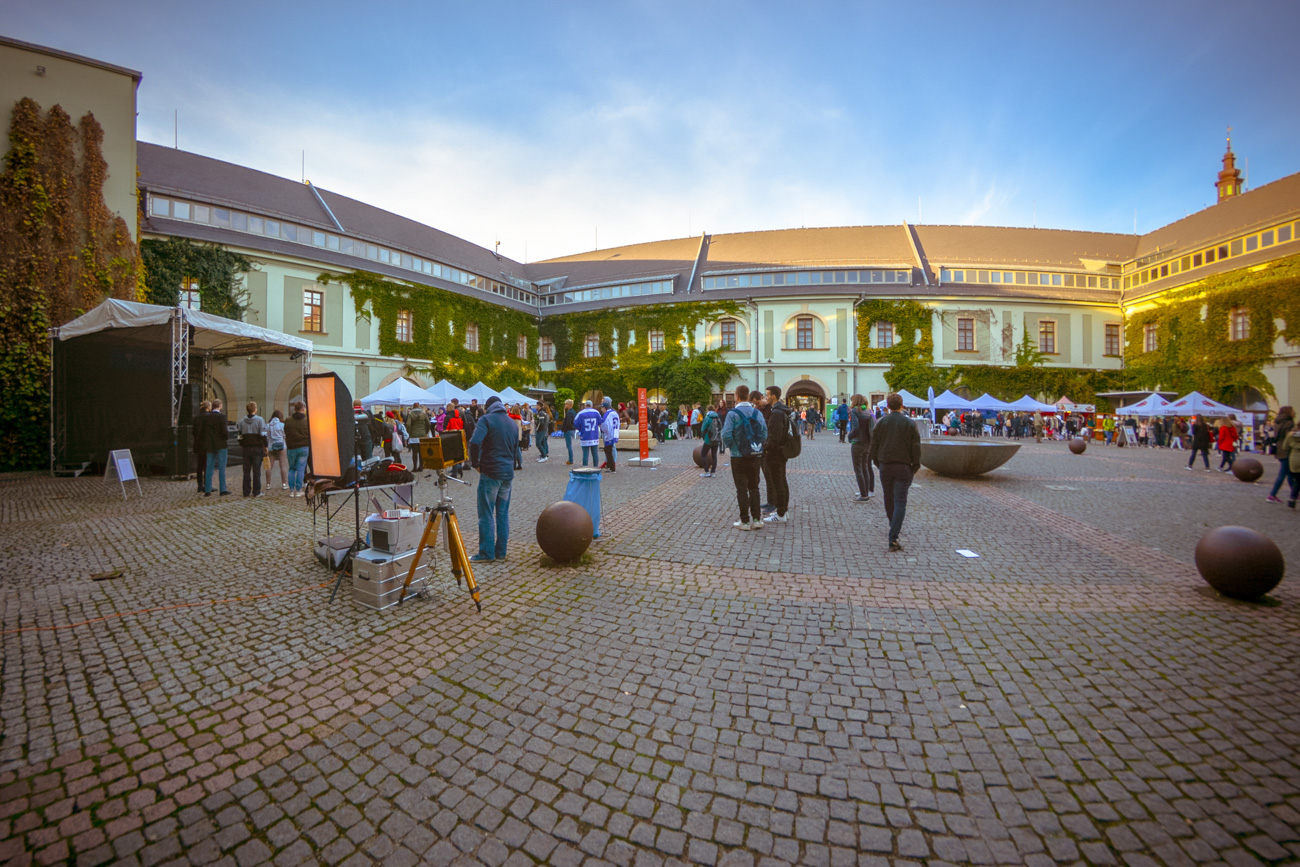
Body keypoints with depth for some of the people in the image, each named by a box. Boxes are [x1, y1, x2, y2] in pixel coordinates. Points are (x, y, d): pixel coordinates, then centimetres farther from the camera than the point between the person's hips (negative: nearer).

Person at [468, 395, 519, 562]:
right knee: (503, 514, 11)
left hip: (490, 473, -6)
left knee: (486, 515, 1)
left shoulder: (486, 419, -7)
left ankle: (486, 553, 5)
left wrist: (476, 463, -9)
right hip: (508, 473, 6)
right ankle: (501, 551, 16)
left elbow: (474, 442, -21)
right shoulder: (512, 423, 13)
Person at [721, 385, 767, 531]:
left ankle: (745, 521, 9)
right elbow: (764, 433, -1)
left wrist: (731, 445, 2)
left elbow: (726, 435, -17)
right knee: (754, 487, 15)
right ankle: (757, 519, 17)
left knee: (742, 489, 5)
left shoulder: (733, 413, -11)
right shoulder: (758, 413, 2)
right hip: (755, 455, 4)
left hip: (739, 457, -4)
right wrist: (757, 446, 12)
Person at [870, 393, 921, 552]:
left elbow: (874, 445, 0)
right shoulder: (910, 424, -4)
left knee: (889, 499, 19)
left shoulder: (881, 422, -1)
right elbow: (916, 448, -4)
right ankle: (893, 538, -14)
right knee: (900, 502, -3)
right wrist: (915, 466, 6)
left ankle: (894, 527, 38)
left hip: (885, 466, 2)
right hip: (903, 467, -2)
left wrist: (877, 462, 12)